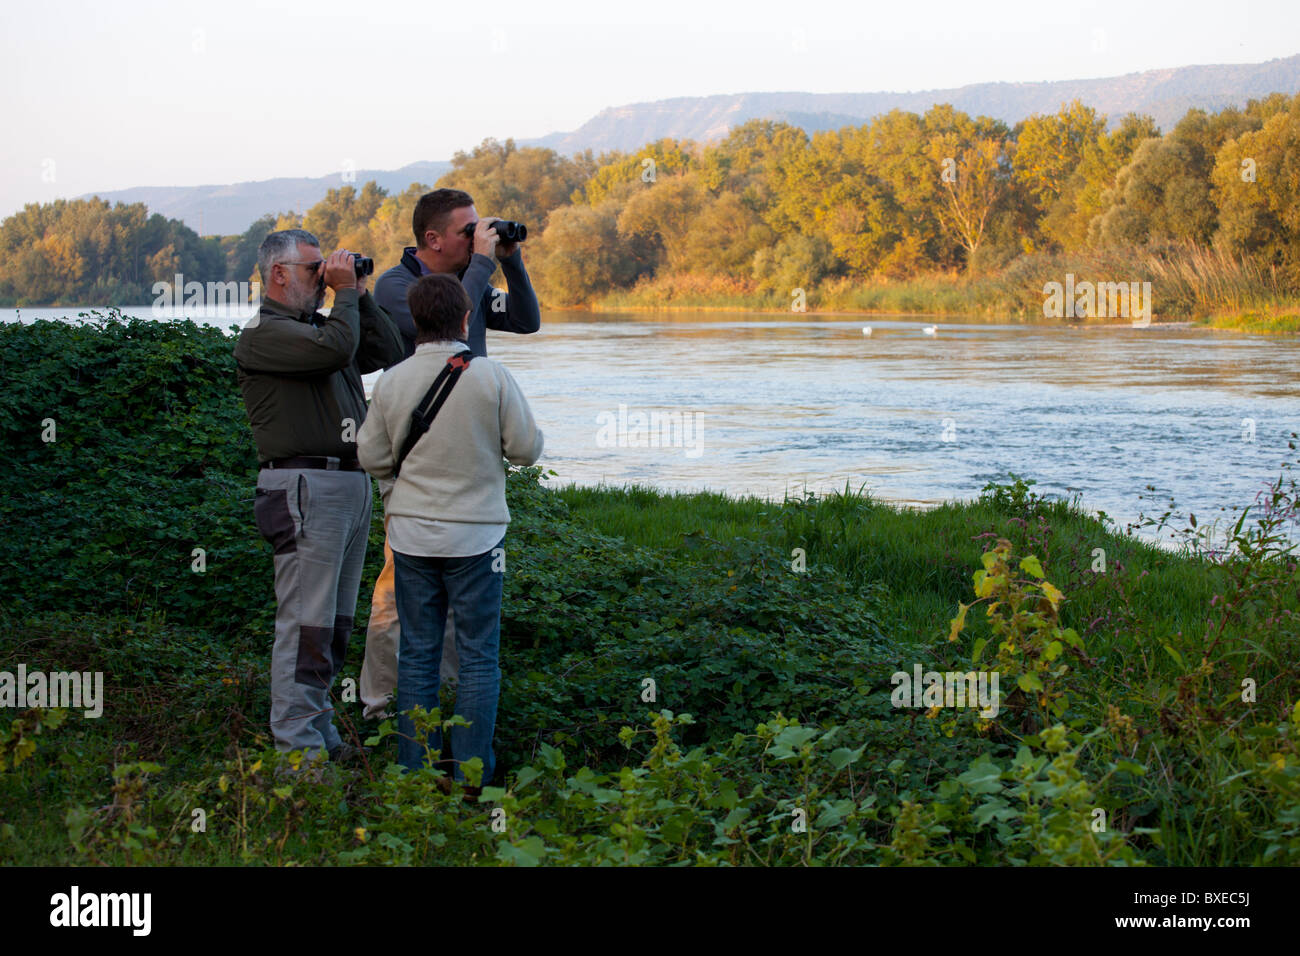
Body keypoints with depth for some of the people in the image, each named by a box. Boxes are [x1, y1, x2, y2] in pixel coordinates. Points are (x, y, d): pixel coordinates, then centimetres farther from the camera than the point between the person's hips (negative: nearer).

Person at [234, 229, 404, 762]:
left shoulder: (319, 324, 20)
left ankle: (321, 735, 21)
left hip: (352, 485, 9)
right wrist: (345, 293, -6)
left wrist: (361, 296, 10)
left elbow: (387, 353, 17)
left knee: (334, 626, 13)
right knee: (306, 626, -9)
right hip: (306, 490, -9)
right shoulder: (263, 333, -7)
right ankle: (297, 748, -7)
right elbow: (336, 349, -22)